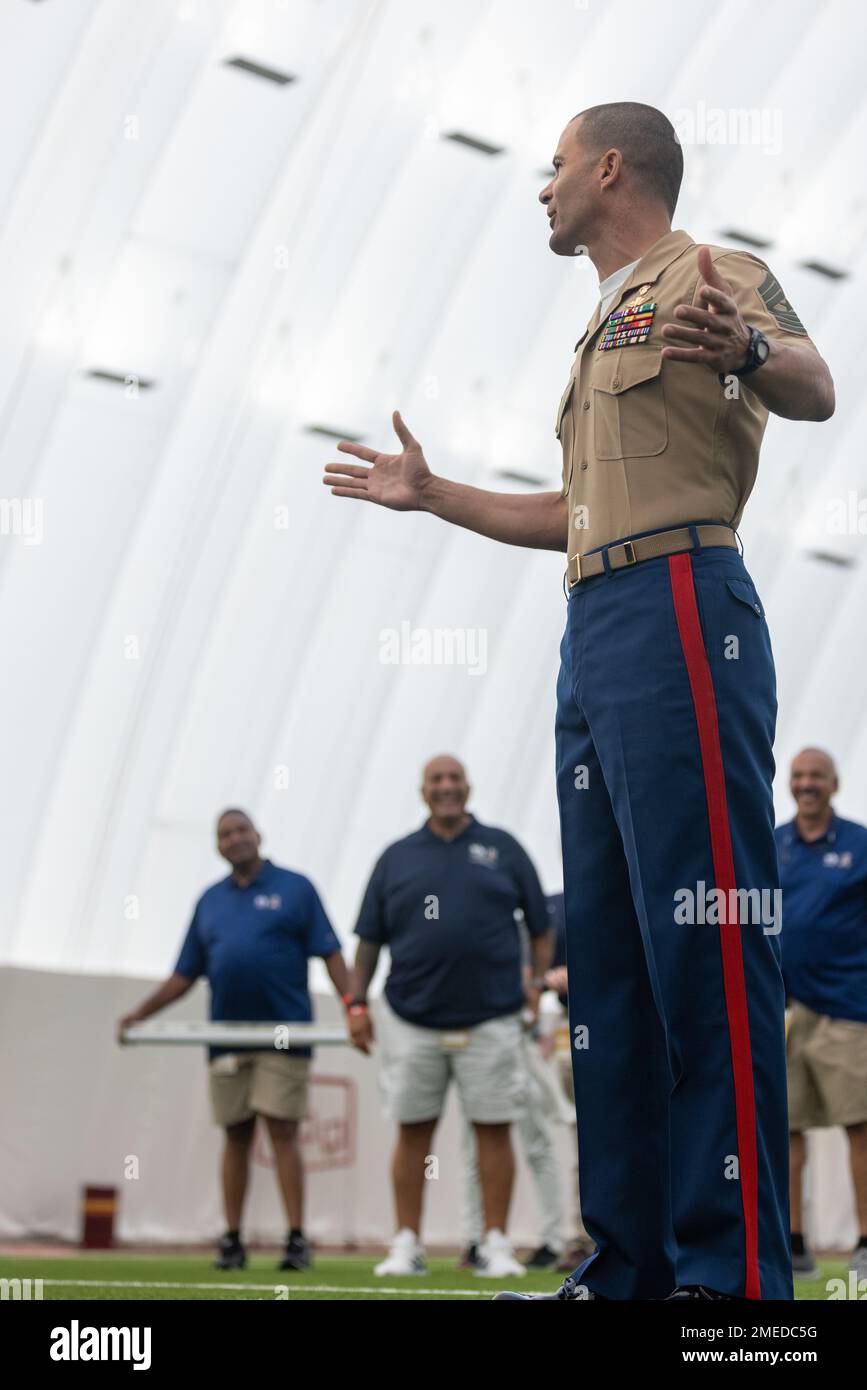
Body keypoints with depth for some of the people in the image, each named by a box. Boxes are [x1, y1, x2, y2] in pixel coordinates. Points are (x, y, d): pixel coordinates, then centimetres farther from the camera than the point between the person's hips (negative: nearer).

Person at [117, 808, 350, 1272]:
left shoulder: (294, 888, 4)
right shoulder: (210, 900, 15)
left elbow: (330, 955, -1)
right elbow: (186, 974, 17)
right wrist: (140, 1014, 7)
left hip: (284, 1037, -4)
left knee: (283, 1132, -6)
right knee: (236, 1136, 7)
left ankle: (297, 1239, -4)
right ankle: (232, 1241, 12)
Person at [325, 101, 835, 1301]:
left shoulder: (709, 275, 2)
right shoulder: (605, 328, 29)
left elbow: (816, 388, -17)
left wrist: (746, 351, -38)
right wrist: (429, 494, 37)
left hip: (678, 608, -10)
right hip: (592, 635, 10)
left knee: (705, 937, -14)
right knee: (608, 953, 7)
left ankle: (735, 1271, -14)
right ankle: (630, 1264, 10)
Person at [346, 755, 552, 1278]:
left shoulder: (502, 848, 9)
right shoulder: (397, 858, 11)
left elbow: (541, 925, 11)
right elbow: (370, 937, 12)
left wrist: (538, 981, 1)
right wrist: (357, 1003, 5)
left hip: (490, 1018, -1)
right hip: (412, 1020, 1)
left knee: (494, 1130, 0)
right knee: (413, 1131, 5)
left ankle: (496, 1244, 7)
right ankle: (407, 1244, 12)